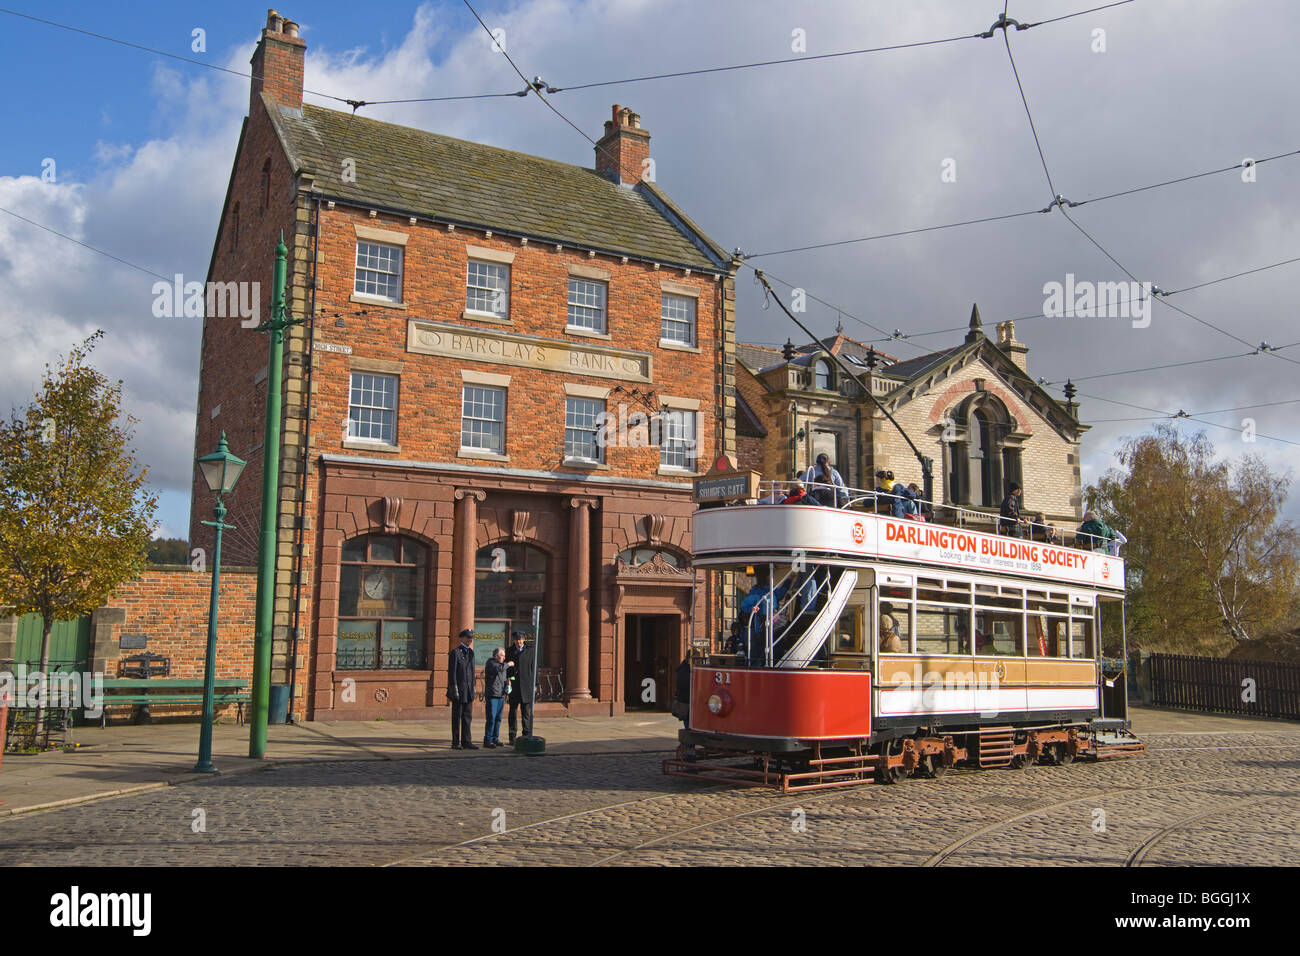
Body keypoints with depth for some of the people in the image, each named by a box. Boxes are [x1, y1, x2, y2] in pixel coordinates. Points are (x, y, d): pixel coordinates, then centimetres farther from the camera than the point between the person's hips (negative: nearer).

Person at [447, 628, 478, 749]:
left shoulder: (470, 652, 15)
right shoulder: (455, 653, -7)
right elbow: (452, 673, -10)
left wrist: (473, 689, 16)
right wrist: (454, 690, -15)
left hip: (468, 691, 7)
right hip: (458, 690, -7)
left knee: (467, 717, 8)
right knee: (457, 717, 1)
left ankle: (466, 741, 12)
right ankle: (455, 743, 7)